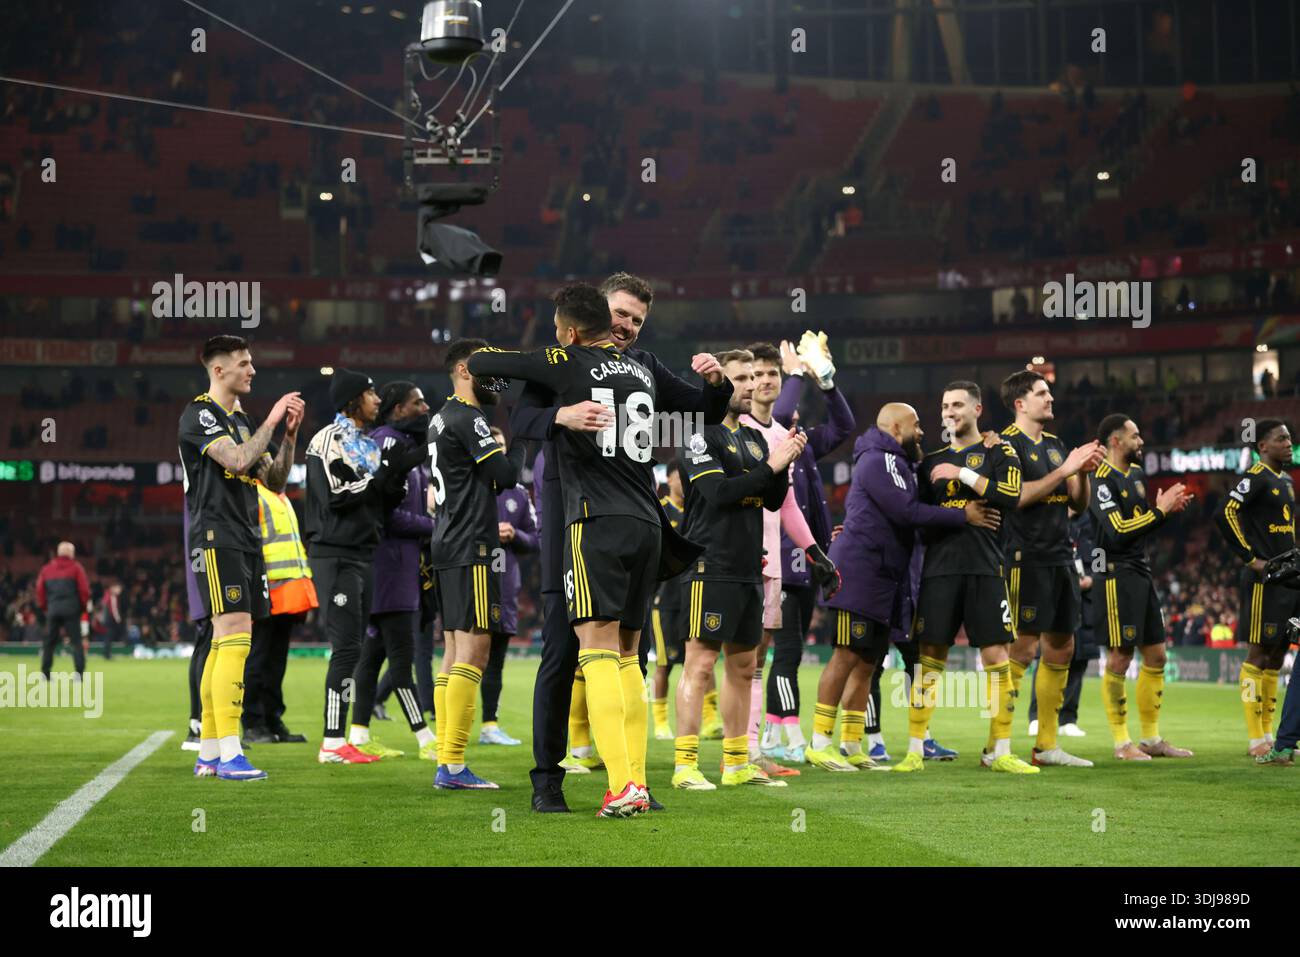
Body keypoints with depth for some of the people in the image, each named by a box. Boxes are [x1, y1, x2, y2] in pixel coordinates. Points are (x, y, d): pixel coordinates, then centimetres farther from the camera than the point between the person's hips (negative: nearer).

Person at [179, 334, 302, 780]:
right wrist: (272, 420, -13)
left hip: (246, 541, 9)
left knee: (223, 644, 8)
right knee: (235, 638, -16)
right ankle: (229, 755, -18)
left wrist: (289, 434, 8)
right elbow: (237, 460, -21)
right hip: (217, 539, -9)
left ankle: (208, 754, 11)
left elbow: (275, 480, 20)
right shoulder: (200, 413, -7)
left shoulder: (242, 418, 20)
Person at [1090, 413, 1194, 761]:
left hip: (1141, 572, 10)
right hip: (1116, 574, -10)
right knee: (1120, 657, -6)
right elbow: (1118, 532, -22)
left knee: (1156, 656, 10)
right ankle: (1122, 743, 0)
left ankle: (1152, 739, 17)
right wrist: (1160, 511, -17)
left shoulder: (1135, 473, 16)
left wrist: (1167, 509, 4)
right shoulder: (1102, 480, -13)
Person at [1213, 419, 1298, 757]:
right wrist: (1251, 559, -19)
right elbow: (1225, 514, -22)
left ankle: (1267, 733, 17)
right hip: (1264, 579, -9)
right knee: (1258, 653, -6)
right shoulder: (1256, 478, -10)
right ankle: (1256, 739, -3)